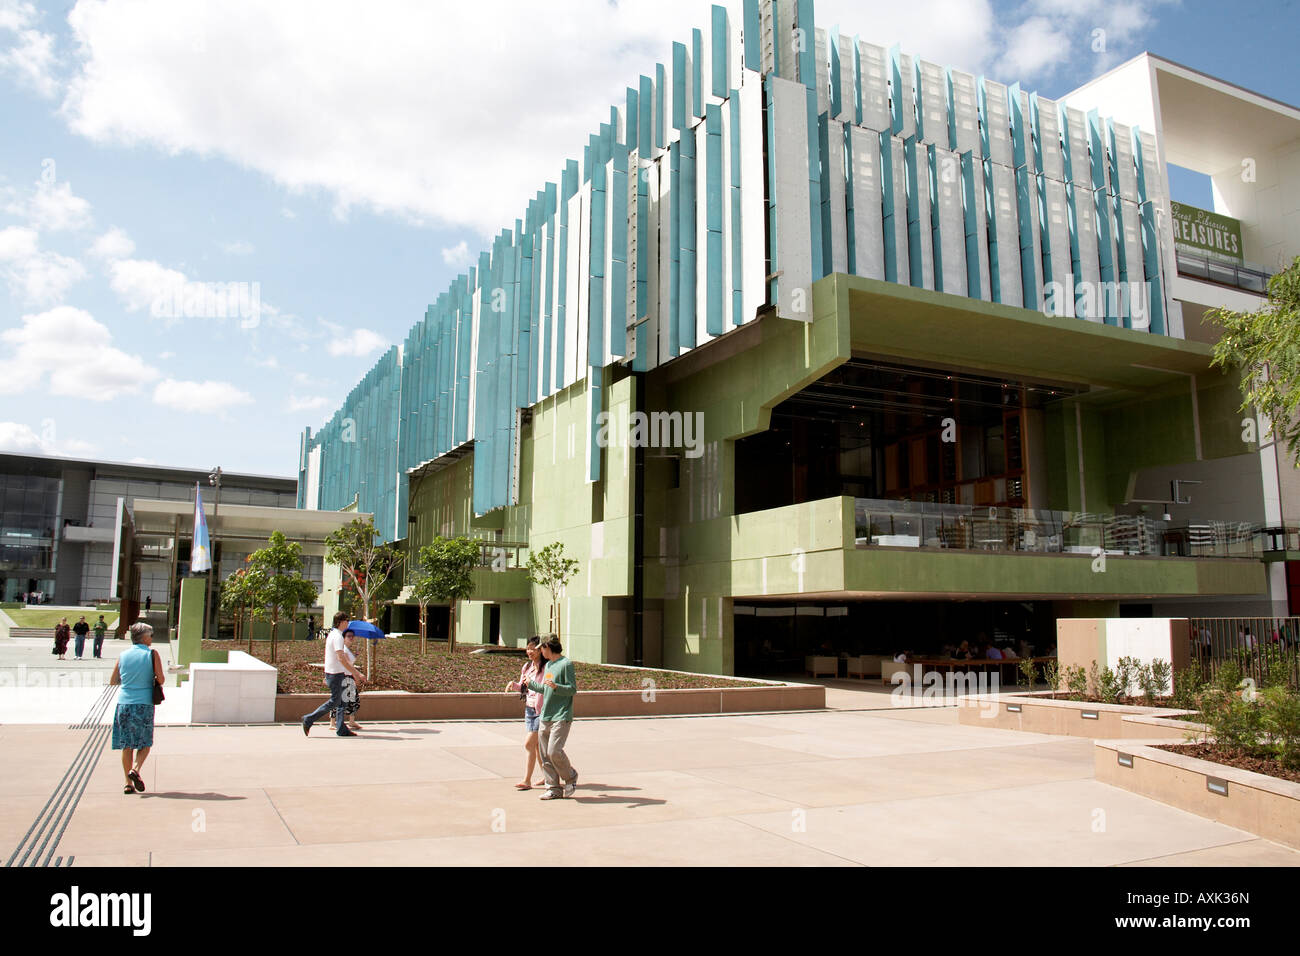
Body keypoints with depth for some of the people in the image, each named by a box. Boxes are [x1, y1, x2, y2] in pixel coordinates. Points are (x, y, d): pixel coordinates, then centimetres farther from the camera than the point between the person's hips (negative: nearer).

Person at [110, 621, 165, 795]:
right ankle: (135, 769, -13)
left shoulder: (122, 655, 7)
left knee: (126, 745, 8)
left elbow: (112, 681, 11)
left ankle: (129, 783, 9)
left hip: (124, 703, 3)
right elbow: (161, 679, -7)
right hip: (144, 704, -3)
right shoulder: (152, 654, -4)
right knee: (145, 743, 10)